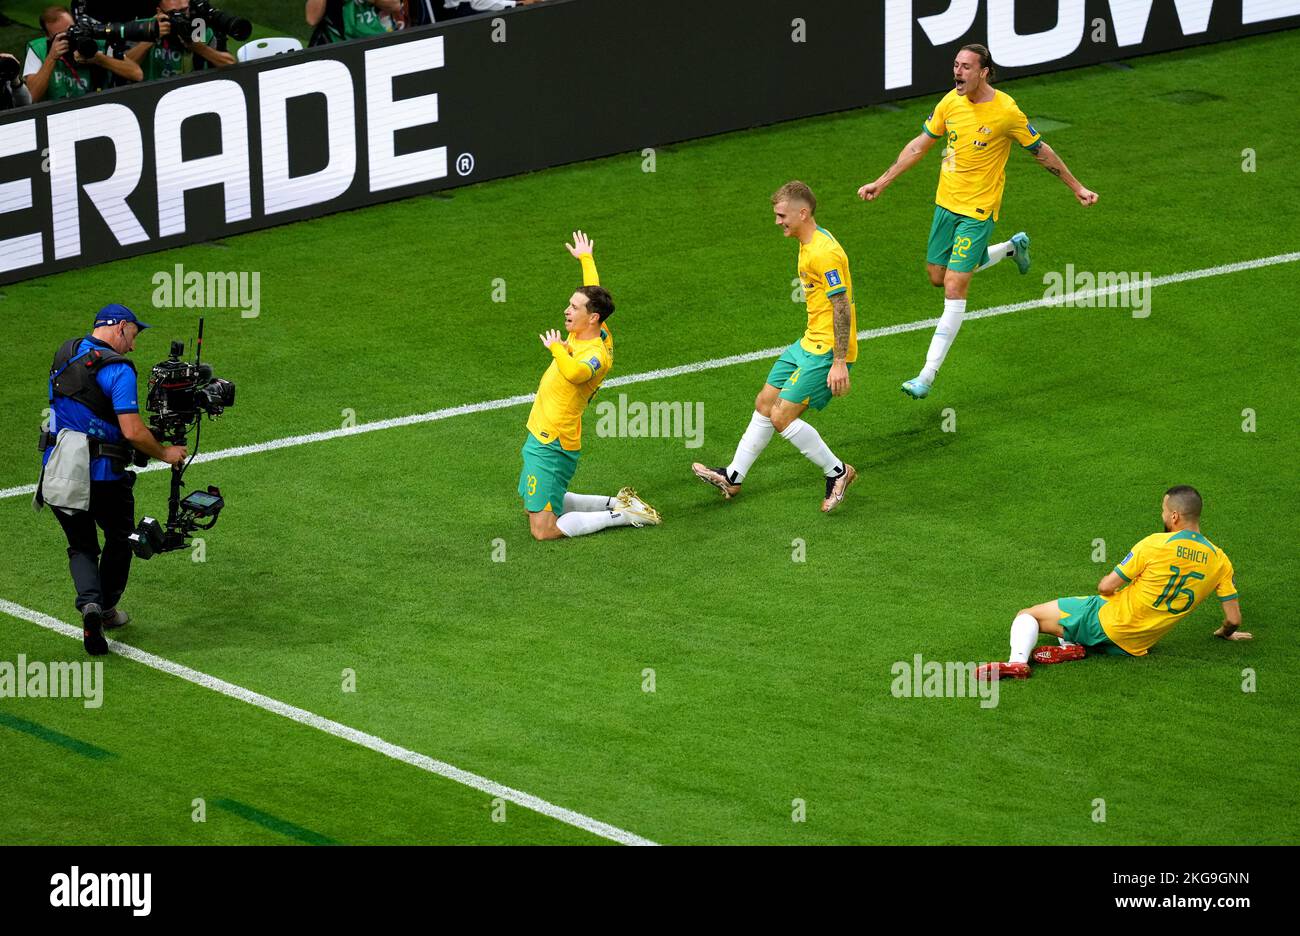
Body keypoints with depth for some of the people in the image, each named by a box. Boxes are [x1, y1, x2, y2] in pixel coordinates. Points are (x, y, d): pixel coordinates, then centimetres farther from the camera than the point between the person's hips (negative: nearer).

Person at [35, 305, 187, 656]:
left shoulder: (64, 354, 8)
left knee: (81, 546, 14)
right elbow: (132, 431, -22)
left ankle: (89, 604, -11)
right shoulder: (116, 368, -15)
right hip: (101, 475, -5)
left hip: (56, 468, 5)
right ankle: (107, 609, 28)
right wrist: (165, 454, -5)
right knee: (119, 538, 20)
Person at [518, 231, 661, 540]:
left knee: (543, 530, -10)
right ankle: (617, 503, 25)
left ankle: (621, 514, 1)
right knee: (535, 507, 25)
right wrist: (586, 258, 37)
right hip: (541, 439, 10)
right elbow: (593, 294, 23)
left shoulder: (595, 355, -24)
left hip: (551, 448, -10)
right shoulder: (592, 333, 2)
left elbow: (574, 372, -50)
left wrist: (557, 347, -30)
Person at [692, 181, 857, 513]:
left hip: (828, 351, -10)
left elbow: (842, 306, -23)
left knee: (782, 417, -11)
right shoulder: (809, 245, 11)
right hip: (808, 344, 10)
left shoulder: (825, 253, -22)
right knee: (764, 404, 15)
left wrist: (839, 363, -24)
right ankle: (733, 477, 25)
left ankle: (837, 472, 5)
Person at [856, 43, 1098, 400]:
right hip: (946, 202, 6)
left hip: (978, 210, -6)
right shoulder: (951, 102, -1)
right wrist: (881, 182, 8)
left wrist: (1077, 188, 5)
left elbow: (1042, 152, -3)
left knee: (955, 288, -10)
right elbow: (920, 145, 10)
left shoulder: (1006, 112, -16)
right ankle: (1012, 247, 39)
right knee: (938, 276, 18)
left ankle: (928, 375, -8)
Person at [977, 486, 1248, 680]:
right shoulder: (1219, 561, -4)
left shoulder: (1155, 544, -15)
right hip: (1136, 647, 5)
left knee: (1027, 615, 10)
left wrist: (1105, 586, 16)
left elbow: (1105, 587, -9)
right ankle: (1071, 647, -1)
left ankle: (1017, 660, -22)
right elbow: (1234, 619, 3)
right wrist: (1227, 633, 27)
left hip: (1105, 620, -5)